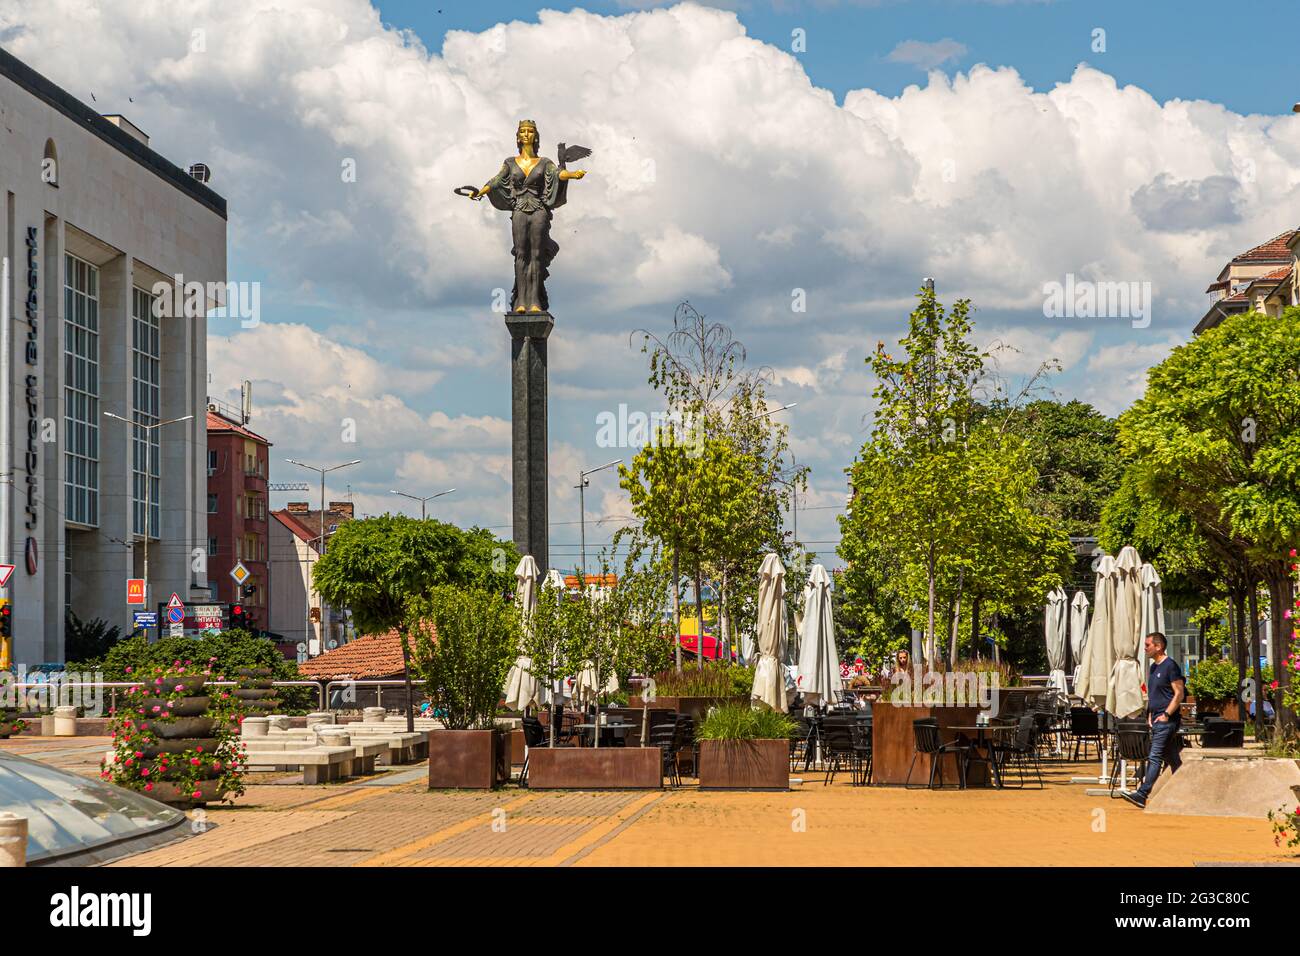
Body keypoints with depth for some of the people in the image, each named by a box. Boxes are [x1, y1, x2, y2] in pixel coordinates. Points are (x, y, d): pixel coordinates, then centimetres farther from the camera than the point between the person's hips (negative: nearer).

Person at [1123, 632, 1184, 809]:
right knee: (1172, 758, 11)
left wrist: (1166, 714, -19)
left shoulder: (1170, 666, -10)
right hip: (1157, 720, 9)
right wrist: (1150, 715, 16)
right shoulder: (1153, 667, 17)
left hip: (1167, 720, -9)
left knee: (1155, 757, -14)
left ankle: (1142, 794, -20)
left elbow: (1179, 694, -15)